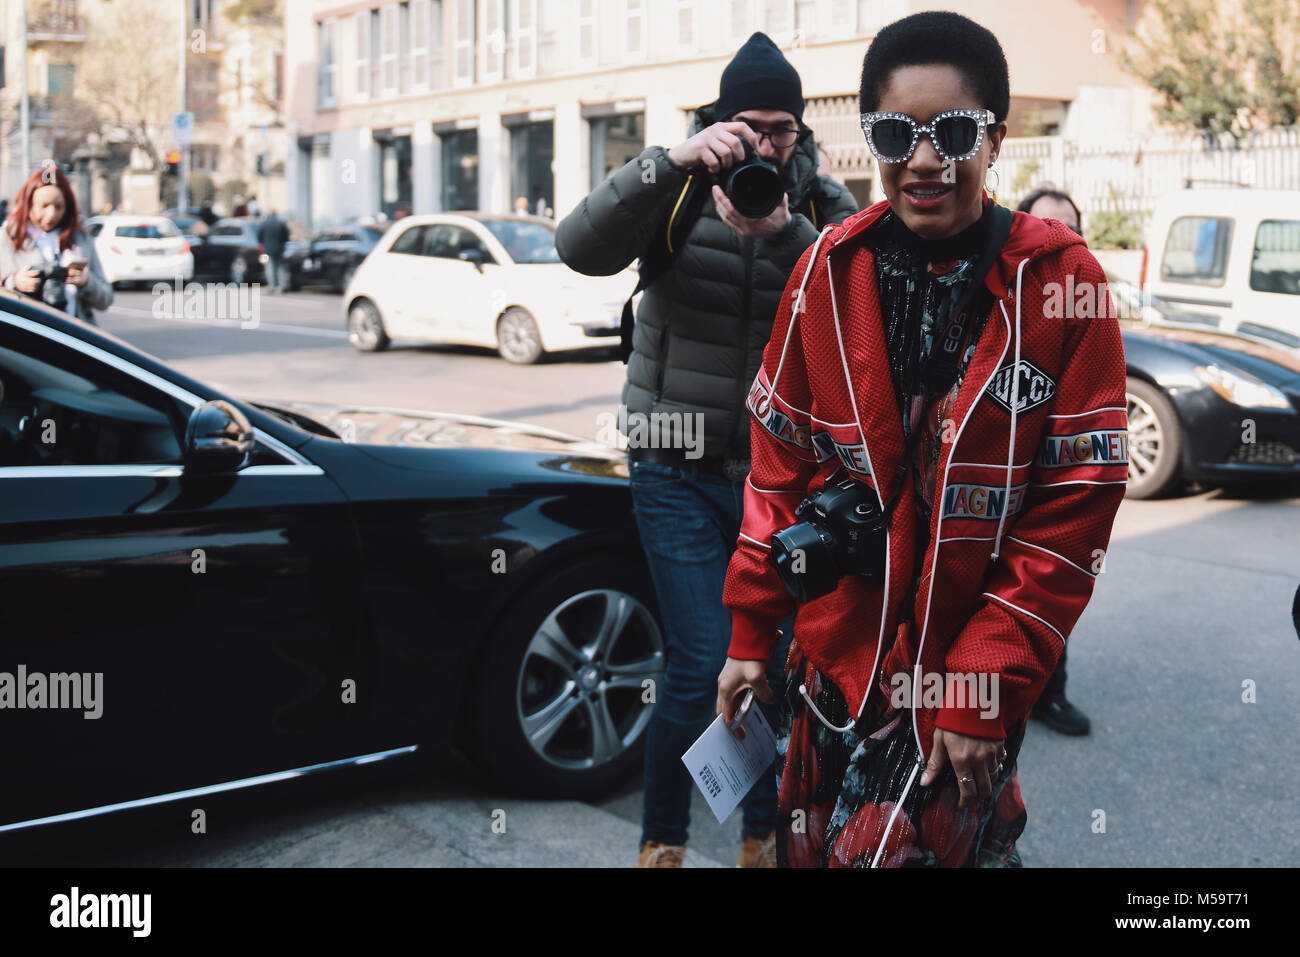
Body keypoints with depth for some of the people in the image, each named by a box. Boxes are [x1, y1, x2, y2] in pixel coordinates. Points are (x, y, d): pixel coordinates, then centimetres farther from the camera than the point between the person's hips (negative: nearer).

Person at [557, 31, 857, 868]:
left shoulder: (824, 207, 1)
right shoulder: (676, 194, -4)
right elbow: (582, 247, -22)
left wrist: (782, 233, -30)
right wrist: (674, 163, -33)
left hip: (781, 469, 2)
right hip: (680, 471, -2)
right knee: (701, 666, -7)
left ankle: (766, 830, 30)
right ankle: (663, 838, 14)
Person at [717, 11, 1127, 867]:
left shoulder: (1061, 282, -10)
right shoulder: (832, 267, -1)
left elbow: (1077, 507, -10)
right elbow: (782, 456, 6)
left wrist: (986, 686, -13)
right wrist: (752, 629, 5)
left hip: (971, 676, -4)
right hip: (833, 660, 4)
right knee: (807, 850, 16)